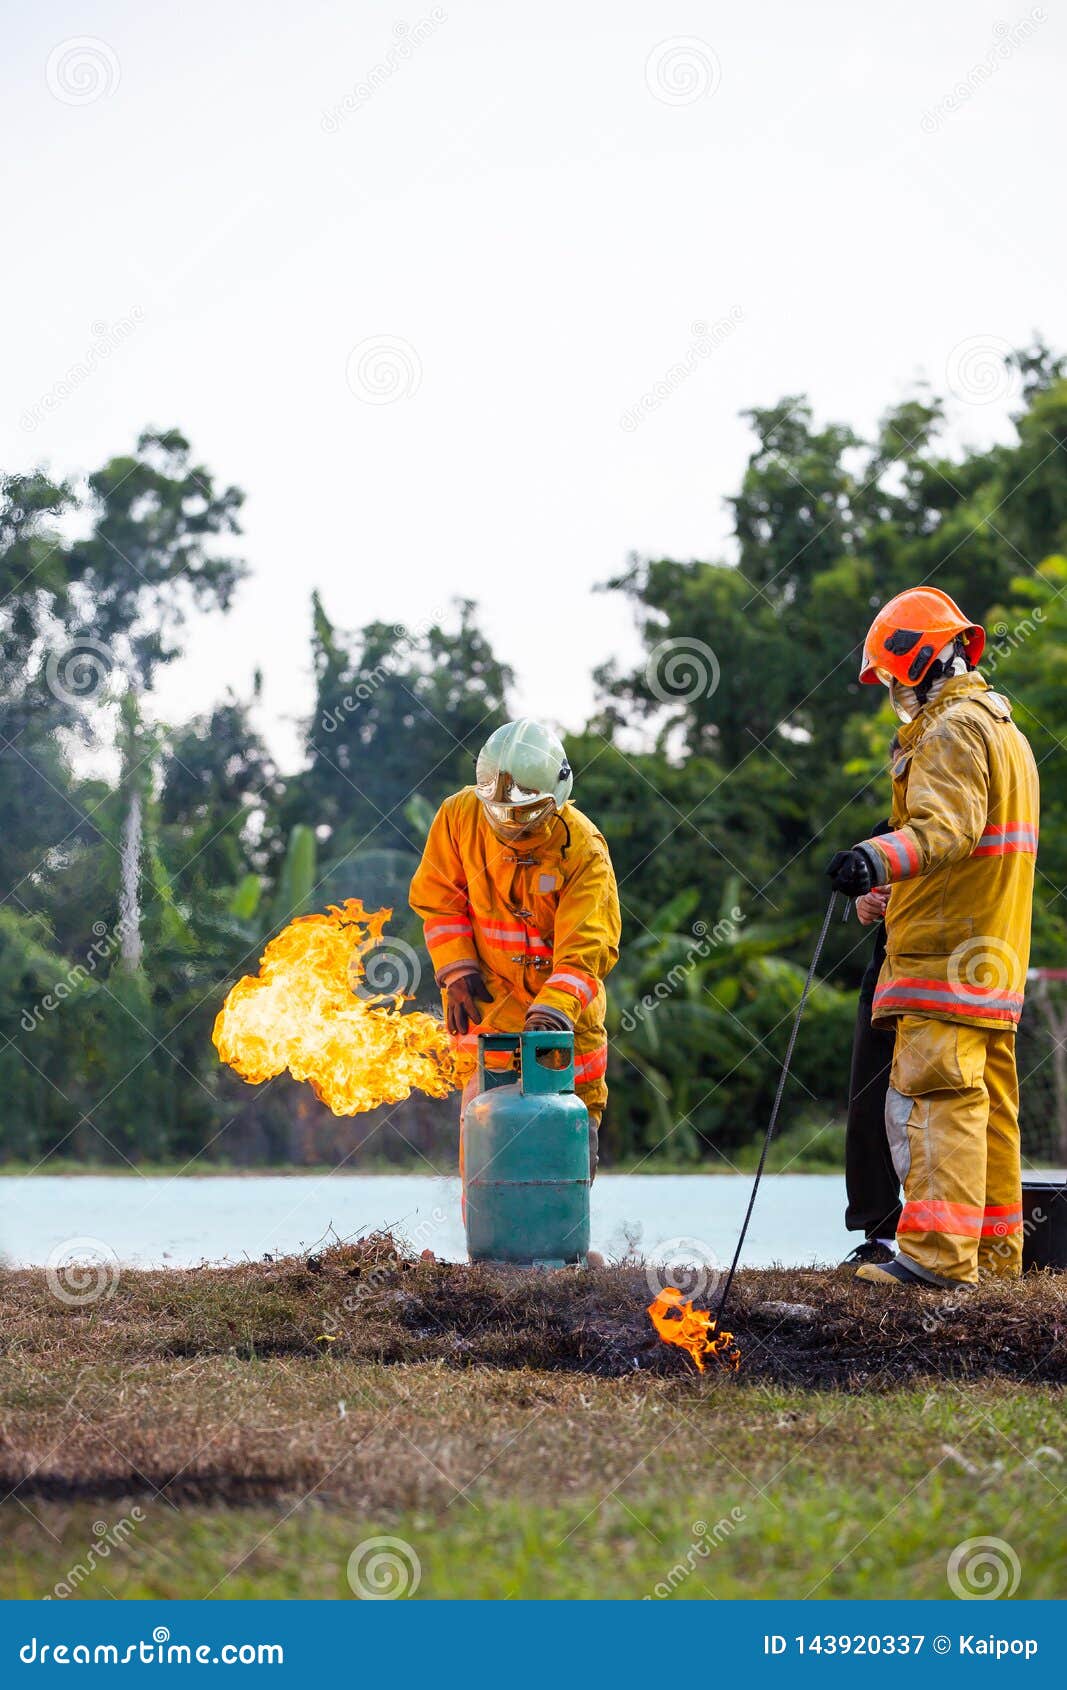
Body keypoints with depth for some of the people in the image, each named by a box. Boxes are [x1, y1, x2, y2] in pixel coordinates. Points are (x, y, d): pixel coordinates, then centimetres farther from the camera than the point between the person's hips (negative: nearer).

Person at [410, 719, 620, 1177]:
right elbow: (438, 899, 5)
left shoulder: (582, 848, -18)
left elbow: (585, 950, -23)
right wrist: (456, 971, -7)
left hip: (564, 1003, -1)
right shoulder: (460, 815, -9)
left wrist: (551, 1013, -36)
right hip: (487, 998, 1)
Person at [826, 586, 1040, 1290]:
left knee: (936, 1097, -14)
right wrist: (891, 887, 41)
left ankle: (938, 1253, -20)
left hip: (944, 956, -10)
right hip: (993, 957, 10)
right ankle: (994, 1251, 16)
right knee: (987, 1102, 12)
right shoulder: (1004, 729, 23)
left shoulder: (951, 729, -10)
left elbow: (947, 825, -27)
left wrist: (880, 858, -44)